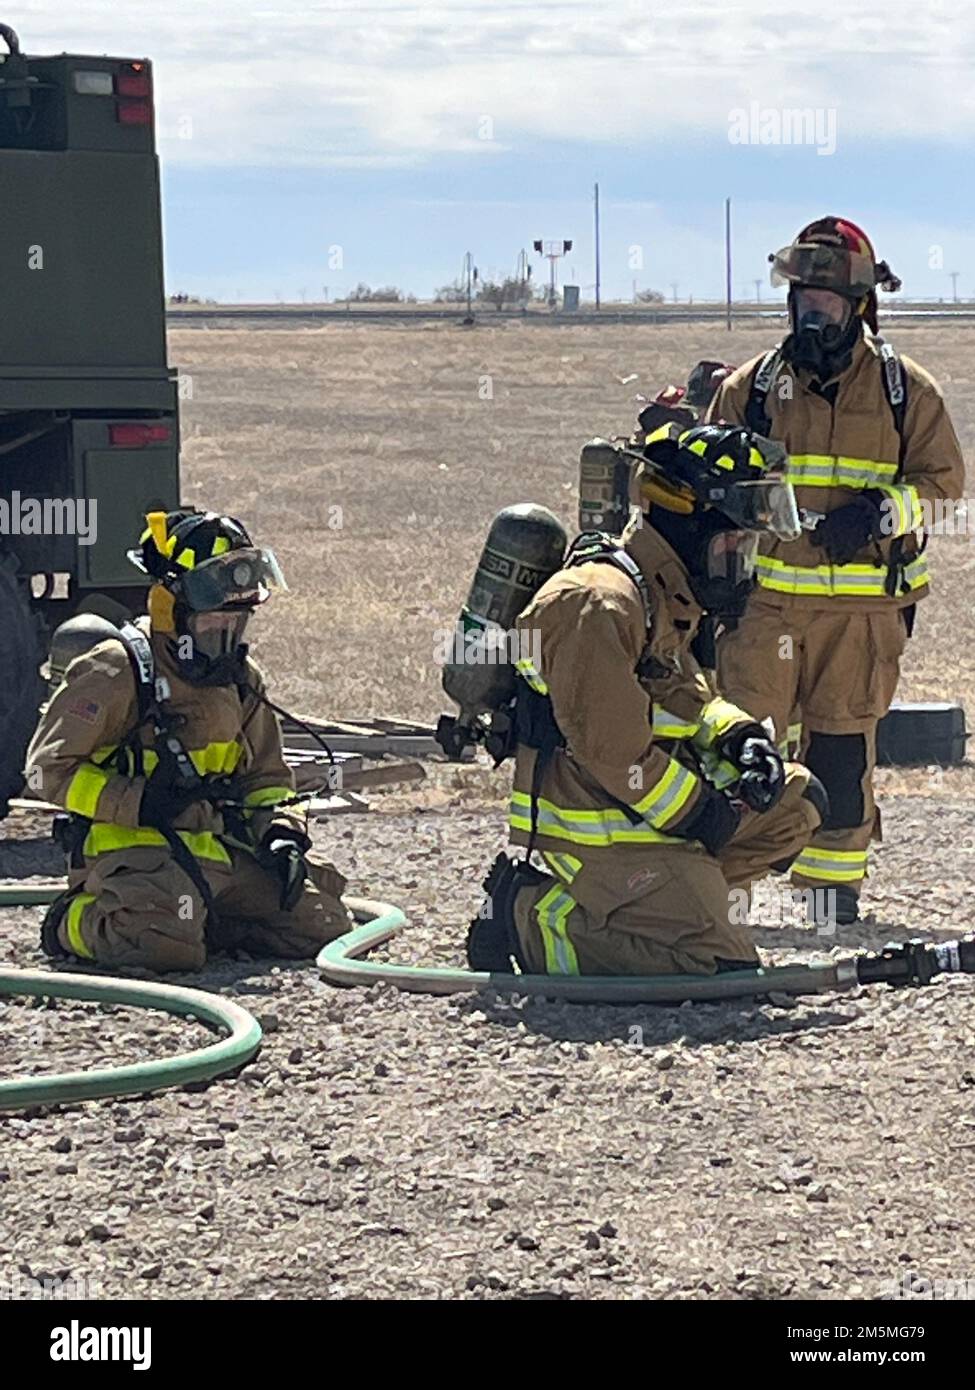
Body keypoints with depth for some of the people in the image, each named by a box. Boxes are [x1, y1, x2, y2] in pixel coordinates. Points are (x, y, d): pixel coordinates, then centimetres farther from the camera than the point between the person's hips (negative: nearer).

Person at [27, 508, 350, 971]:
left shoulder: (240, 680, 16)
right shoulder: (115, 672, -7)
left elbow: (266, 777, 24)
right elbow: (49, 766, -9)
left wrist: (280, 833, 3)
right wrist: (140, 803, -19)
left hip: (221, 848, 7)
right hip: (131, 847, -7)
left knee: (322, 924, -6)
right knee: (169, 944, -35)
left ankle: (195, 916, 9)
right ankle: (78, 921, -3)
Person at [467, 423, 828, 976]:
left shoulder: (669, 596, 14)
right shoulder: (601, 602, -21)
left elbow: (688, 697, 25)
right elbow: (613, 749, -24)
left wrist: (740, 737, 4)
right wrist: (701, 814, -14)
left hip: (651, 807, 11)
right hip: (597, 828, -11)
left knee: (798, 801, 12)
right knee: (720, 964, -19)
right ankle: (530, 918, -7)